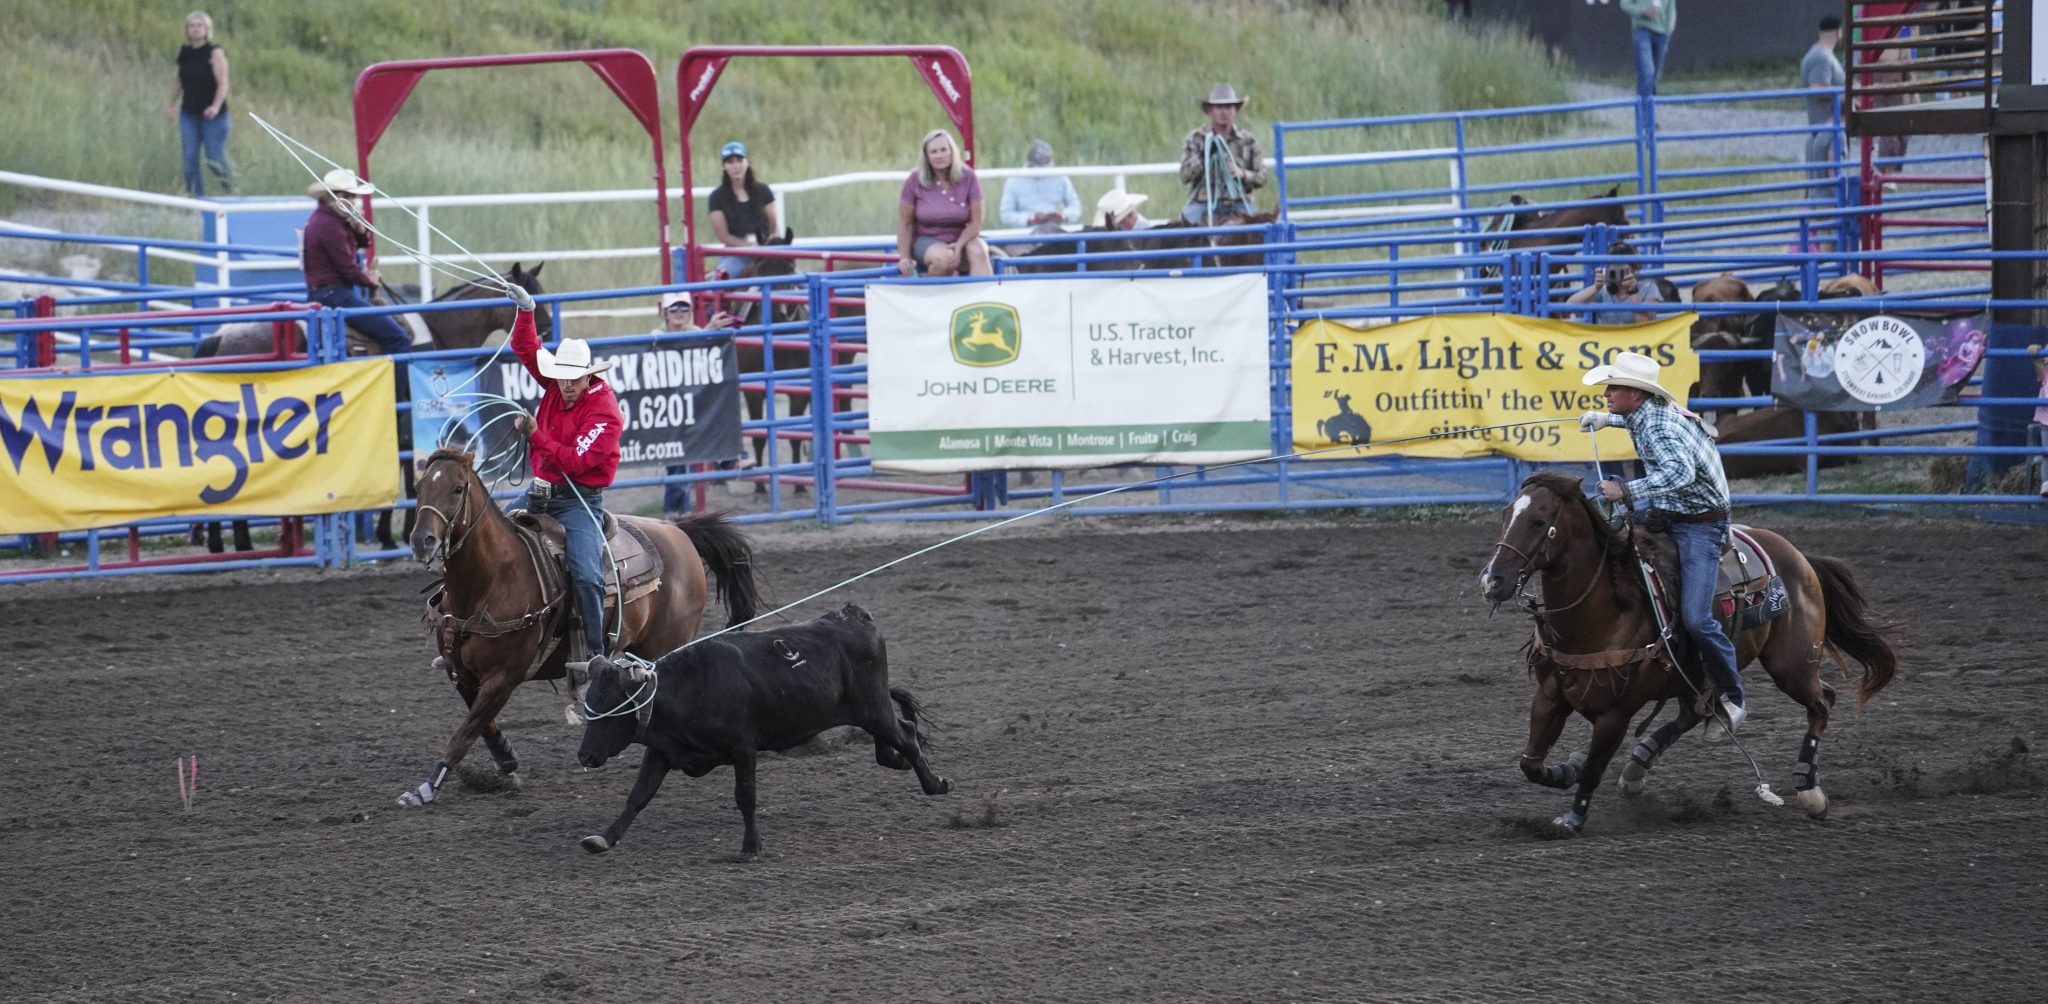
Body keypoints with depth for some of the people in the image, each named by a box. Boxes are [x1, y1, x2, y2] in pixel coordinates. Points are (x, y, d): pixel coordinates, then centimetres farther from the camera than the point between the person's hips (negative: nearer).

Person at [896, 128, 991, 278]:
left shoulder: (968, 178, -4)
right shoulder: (915, 181, -5)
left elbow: (976, 221, -5)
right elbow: (905, 223, -1)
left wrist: (959, 245, -21)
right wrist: (904, 258, -7)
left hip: (962, 238, 1)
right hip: (926, 241, -1)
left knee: (977, 251, -32)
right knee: (944, 257, -36)